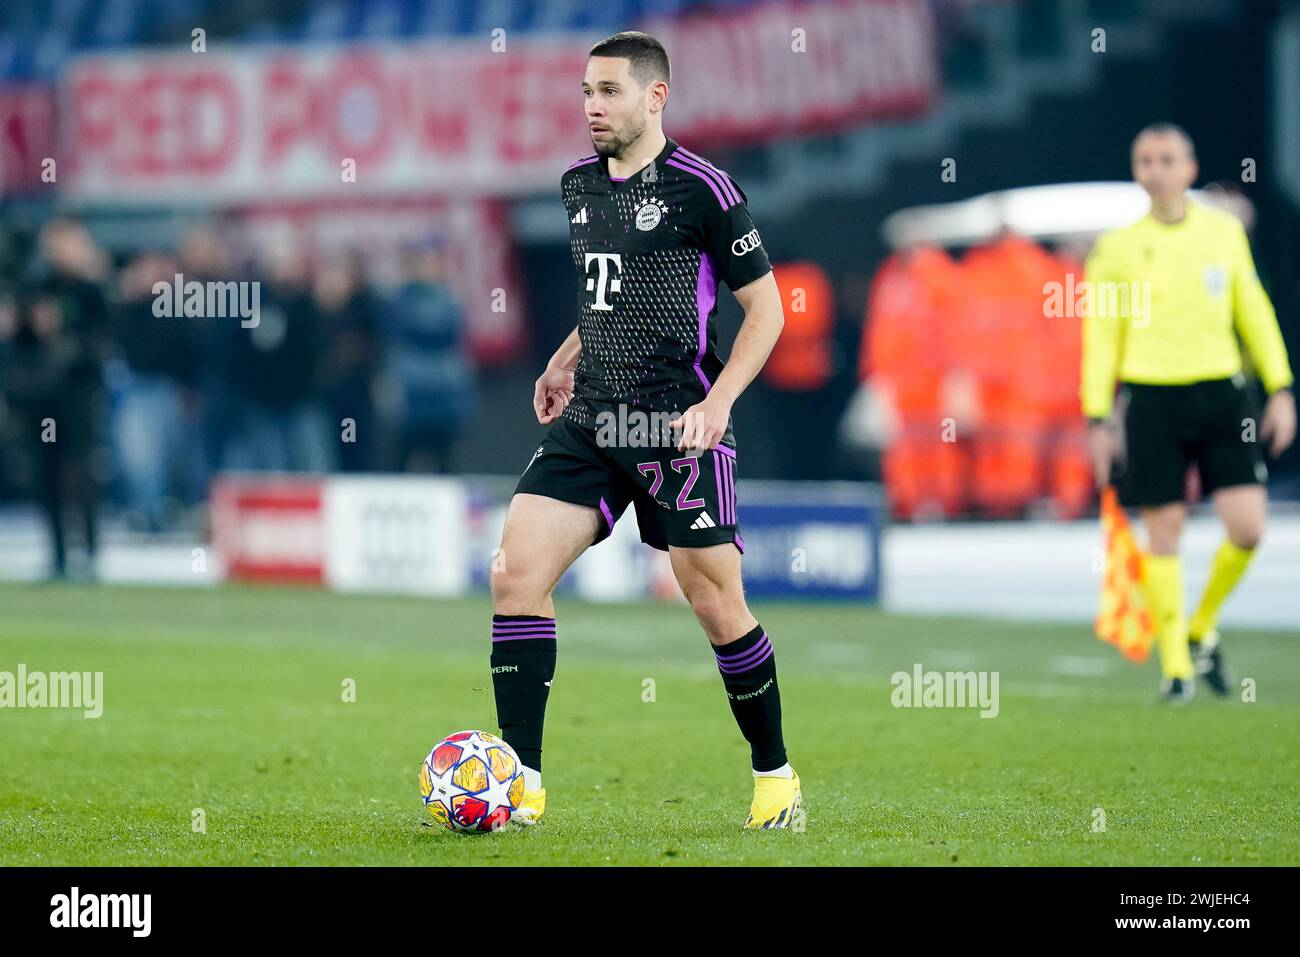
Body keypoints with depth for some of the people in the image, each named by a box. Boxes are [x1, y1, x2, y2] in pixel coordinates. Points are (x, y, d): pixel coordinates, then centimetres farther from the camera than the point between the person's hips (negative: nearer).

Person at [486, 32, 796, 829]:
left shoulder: (701, 189, -9)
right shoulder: (579, 186, 12)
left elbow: (765, 307, -5)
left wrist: (718, 400, -16)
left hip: (677, 428, -6)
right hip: (590, 422, 6)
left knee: (718, 607, 0)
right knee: (516, 573, -8)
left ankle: (776, 775, 20)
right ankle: (521, 785, -6)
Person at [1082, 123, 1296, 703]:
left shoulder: (1224, 232, 7)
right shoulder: (1117, 247, 1)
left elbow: (1254, 313, 14)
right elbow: (1100, 337, 5)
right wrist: (1097, 420, 1)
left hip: (1220, 393, 2)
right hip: (1151, 398, -2)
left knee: (1247, 527, -8)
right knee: (1164, 535, -2)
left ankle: (1203, 629, 17)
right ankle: (1175, 665, 9)